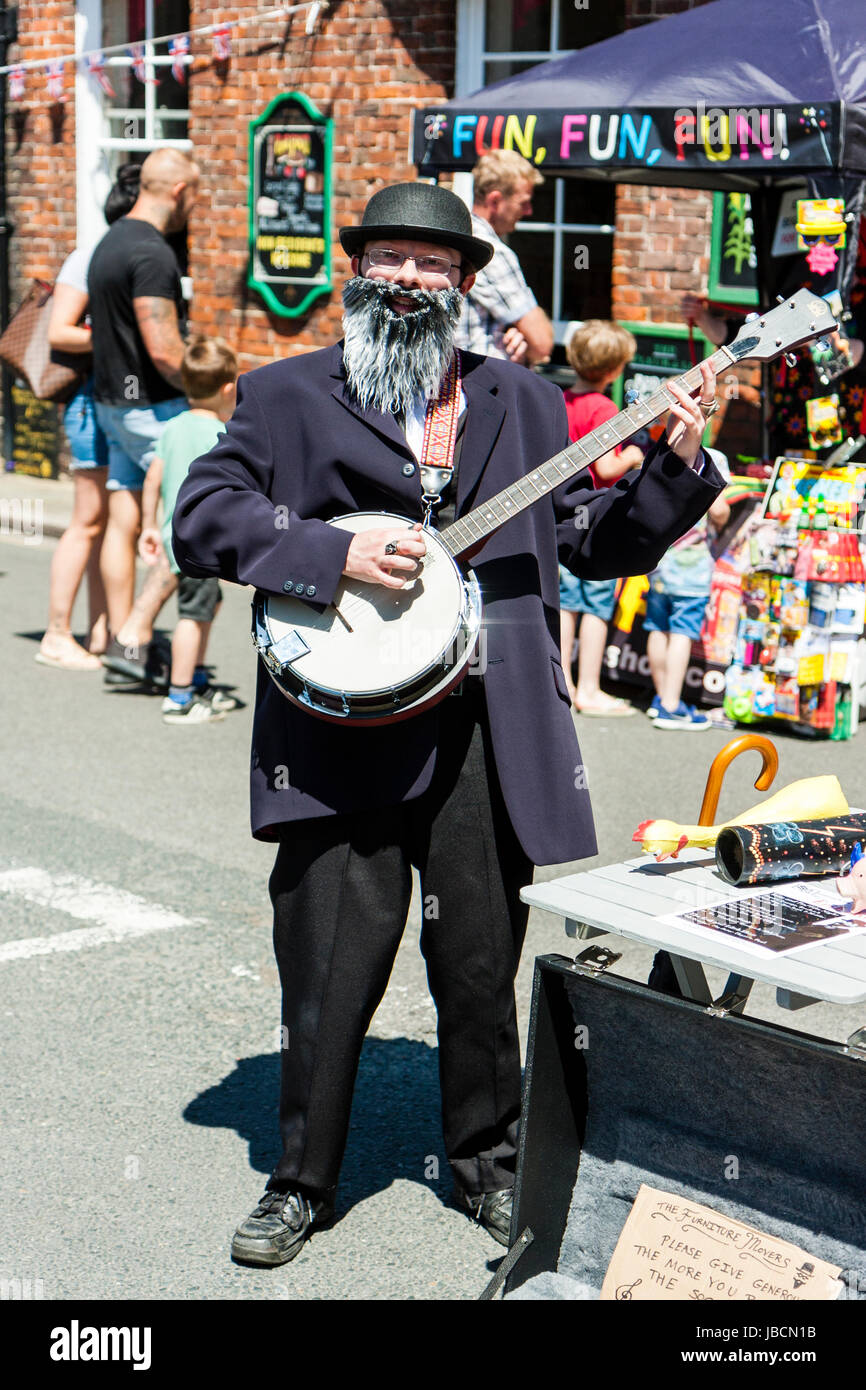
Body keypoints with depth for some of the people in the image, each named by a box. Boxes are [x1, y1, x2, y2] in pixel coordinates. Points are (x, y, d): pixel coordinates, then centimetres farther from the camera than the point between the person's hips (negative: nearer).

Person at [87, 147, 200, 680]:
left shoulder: (110, 242, 12)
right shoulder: (151, 254, -19)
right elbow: (164, 351, -24)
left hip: (113, 401, 9)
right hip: (154, 406, -9)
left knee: (124, 524, 10)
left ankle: (123, 639, 15)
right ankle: (134, 635, -6)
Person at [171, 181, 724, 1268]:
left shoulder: (525, 404, 15)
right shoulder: (283, 396, 7)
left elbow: (594, 544, 14)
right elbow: (199, 518, -3)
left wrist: (674, 466, -1)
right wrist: (333, 553, -14)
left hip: (487, 732, 2)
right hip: (339, 733, -2)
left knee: (481, 966, 10)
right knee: (328, 975, 1)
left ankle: (485, 1160, 31)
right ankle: (301, 1181, 19)